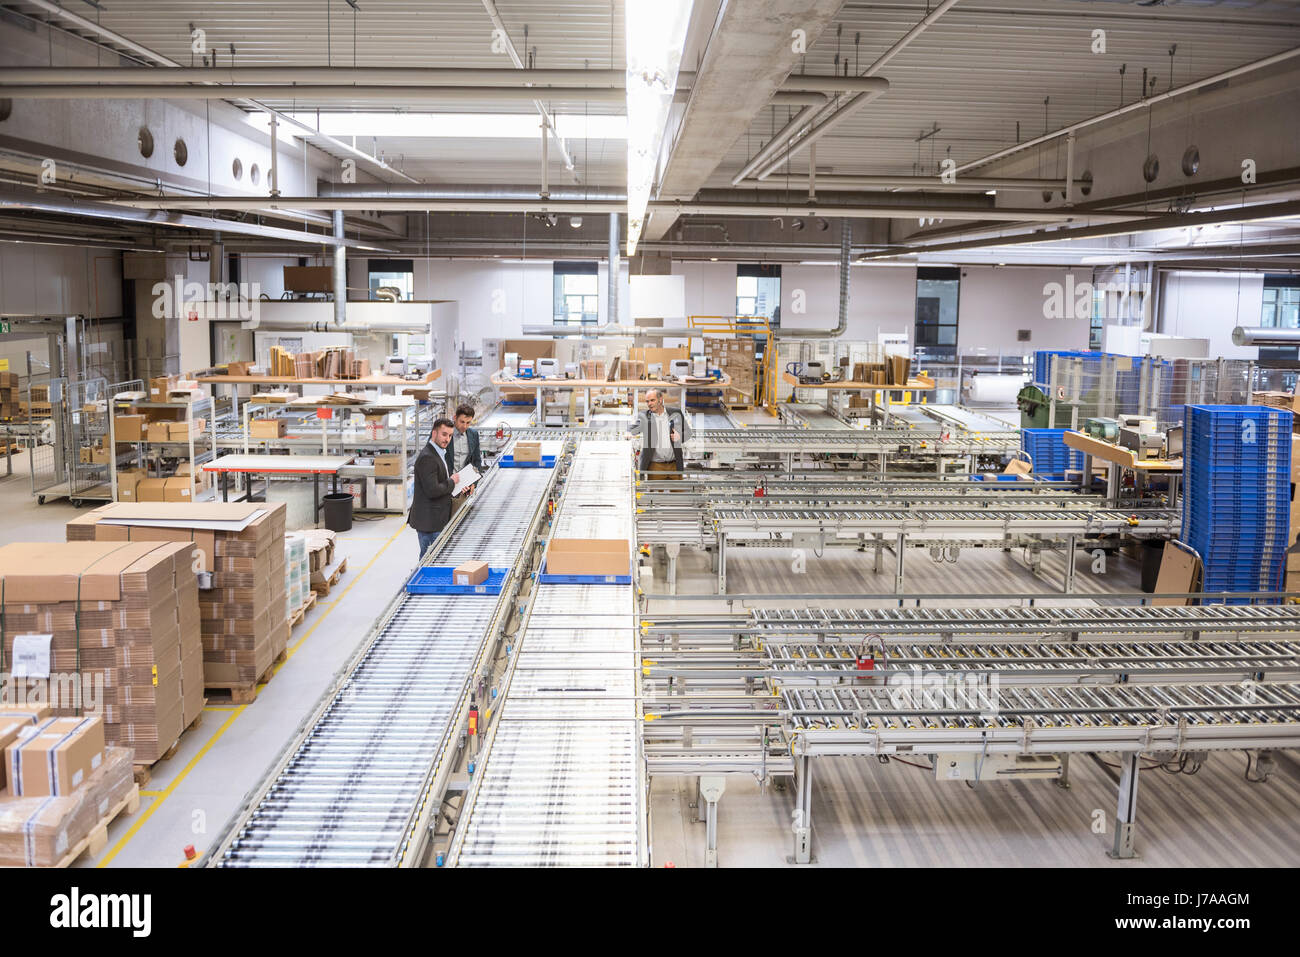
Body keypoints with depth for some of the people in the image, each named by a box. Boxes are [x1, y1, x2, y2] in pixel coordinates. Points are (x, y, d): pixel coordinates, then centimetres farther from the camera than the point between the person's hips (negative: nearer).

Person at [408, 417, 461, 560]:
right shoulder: (427, 457, -20)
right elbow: (432, 490, -26)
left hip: (438, 519, 10)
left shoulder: (442, 453, 12)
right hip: (429, 520, -10)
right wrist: (452, 482, -12)